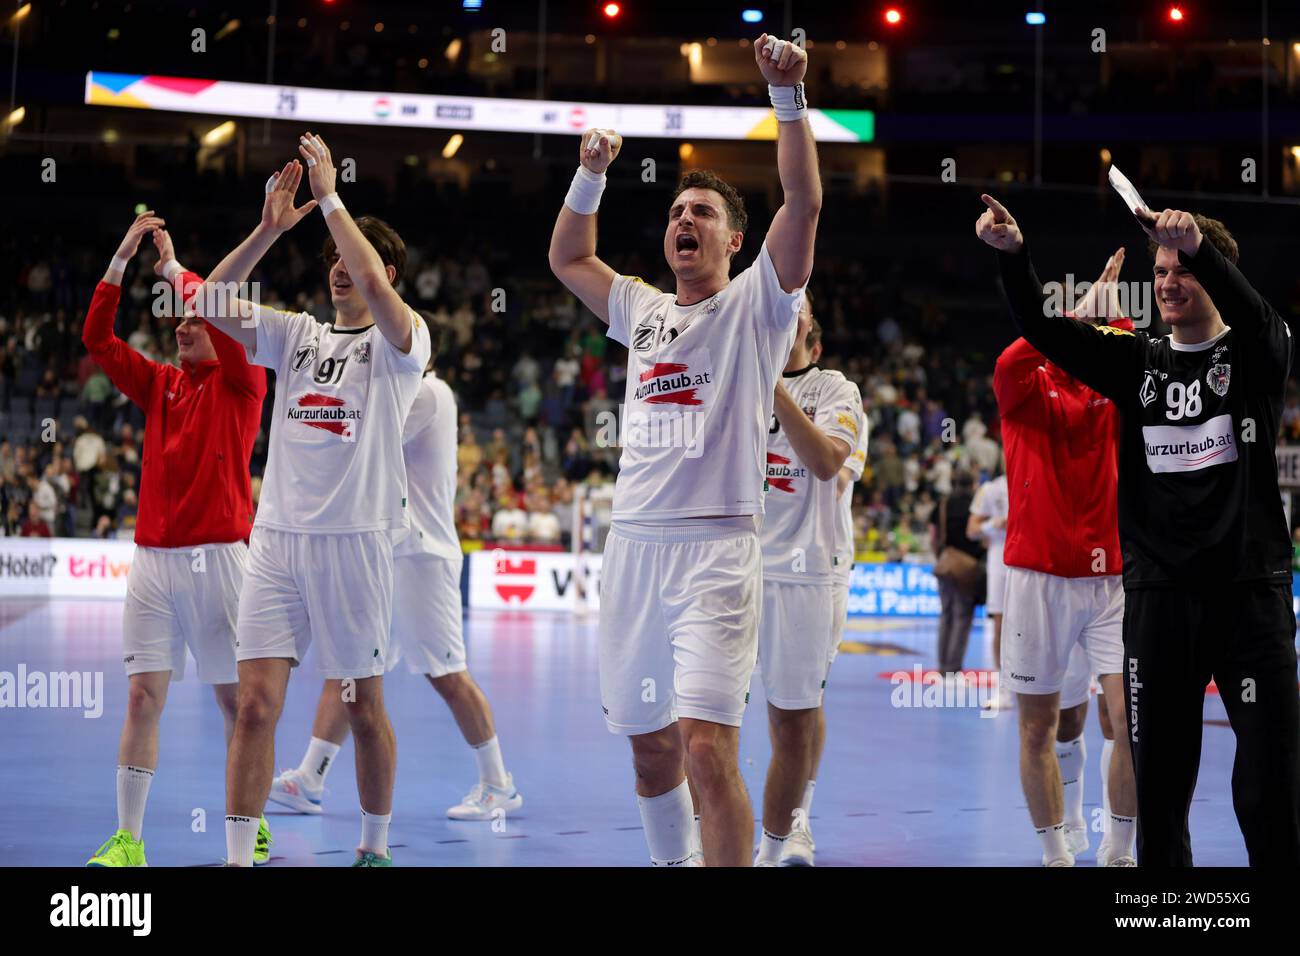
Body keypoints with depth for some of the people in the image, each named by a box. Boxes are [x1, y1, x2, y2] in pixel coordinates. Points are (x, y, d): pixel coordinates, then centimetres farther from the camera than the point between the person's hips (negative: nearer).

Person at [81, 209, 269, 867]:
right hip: (153, 559, 4)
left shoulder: (242, 381, 1)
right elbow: (97, 339, 7)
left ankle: (251, 826, 18)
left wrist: (173, 267, -5)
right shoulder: (160, 384, 14)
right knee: (143, 696, -1)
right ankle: (127, 840, 1)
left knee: (236, 700, 4)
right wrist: (122, 258, 2)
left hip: (217, 556, -4)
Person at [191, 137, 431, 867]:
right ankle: (238, 856, -3)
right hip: (278, 538, 4)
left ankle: (376, 846, 24)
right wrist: (274, 224, -4)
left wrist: (330, 197, -17)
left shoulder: (402, 341, -1)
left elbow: (376, 288, -22)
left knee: (366, 708, 7)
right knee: (256, 703, -5)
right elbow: (211, 303, 3)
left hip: (355, 539, -4)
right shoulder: (297, 335, 13)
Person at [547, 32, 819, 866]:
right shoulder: (642, 310, 18)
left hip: (717, 548, -6)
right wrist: (592, 174, 18)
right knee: (651, 747, 14)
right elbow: (567, 258, 31)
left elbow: (804, 201, -10)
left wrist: (788, 95, -17)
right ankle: (670, 865, 32)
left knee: (707, 749, -17)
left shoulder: (756, 305, 3)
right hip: (633, 544, 6)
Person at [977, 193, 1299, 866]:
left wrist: (1200, 248, -40)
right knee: (1158, 783, 6)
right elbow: (1044, 331, -1)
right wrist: (1011, 255, -20)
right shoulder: (1137, 362, 11)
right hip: (1158, 595, 3)